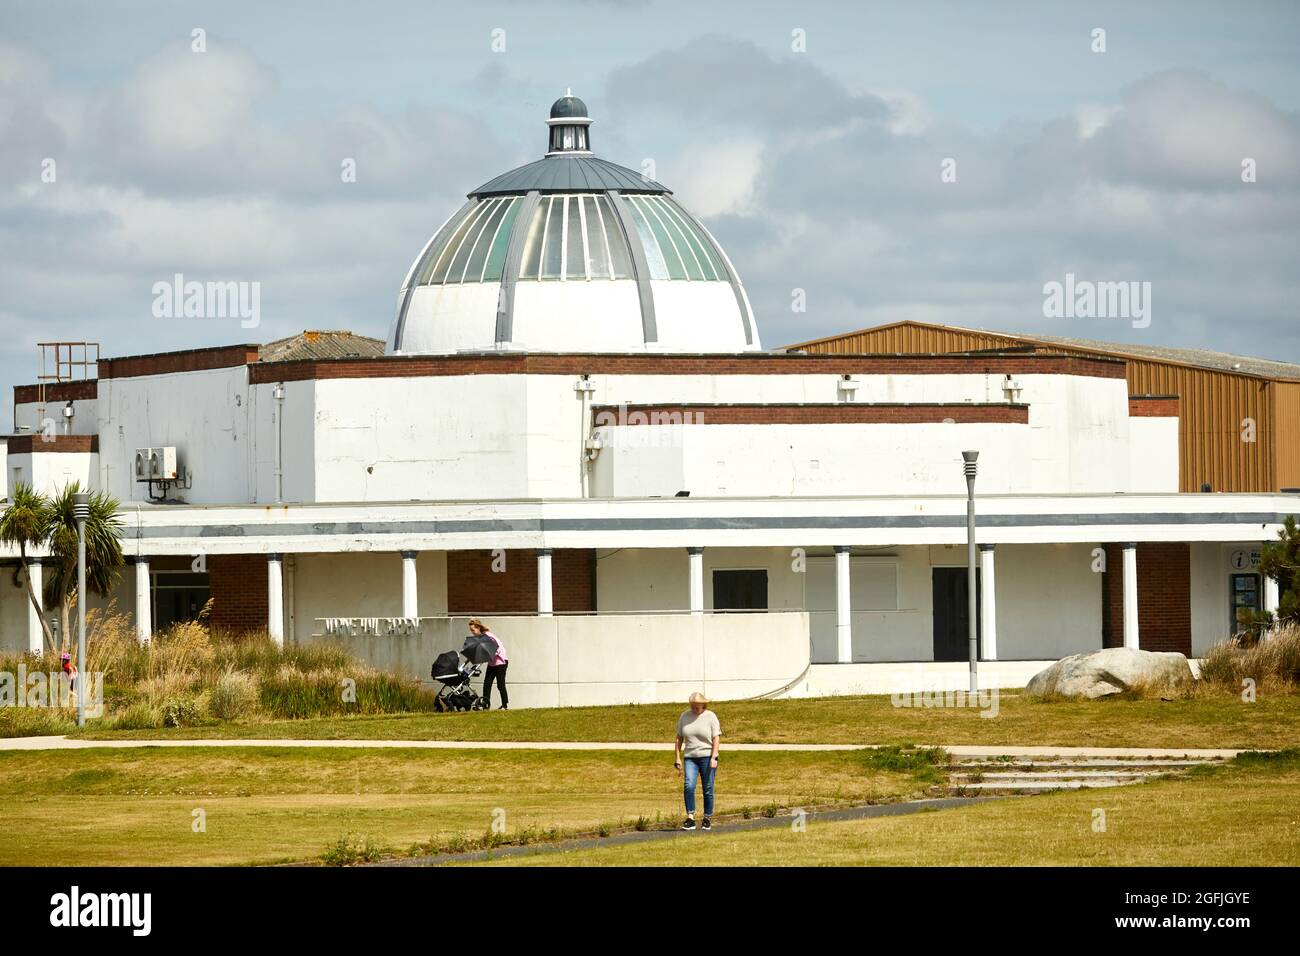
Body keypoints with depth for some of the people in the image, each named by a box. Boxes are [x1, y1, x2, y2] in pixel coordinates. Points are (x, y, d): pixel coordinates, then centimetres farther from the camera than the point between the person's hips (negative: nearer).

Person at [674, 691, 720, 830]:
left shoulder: (710, 717, -3)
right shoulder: (685, 716, 7)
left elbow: (716, 739, -6)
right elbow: (679, 738, 12)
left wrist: (714, 758, -16)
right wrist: (677, 758, 5)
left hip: (707, 756, -2)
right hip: (690, 757, 2)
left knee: (707, 790, 0)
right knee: (688, 786, -16)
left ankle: (707, 820, 13)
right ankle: (690, 820, -16)